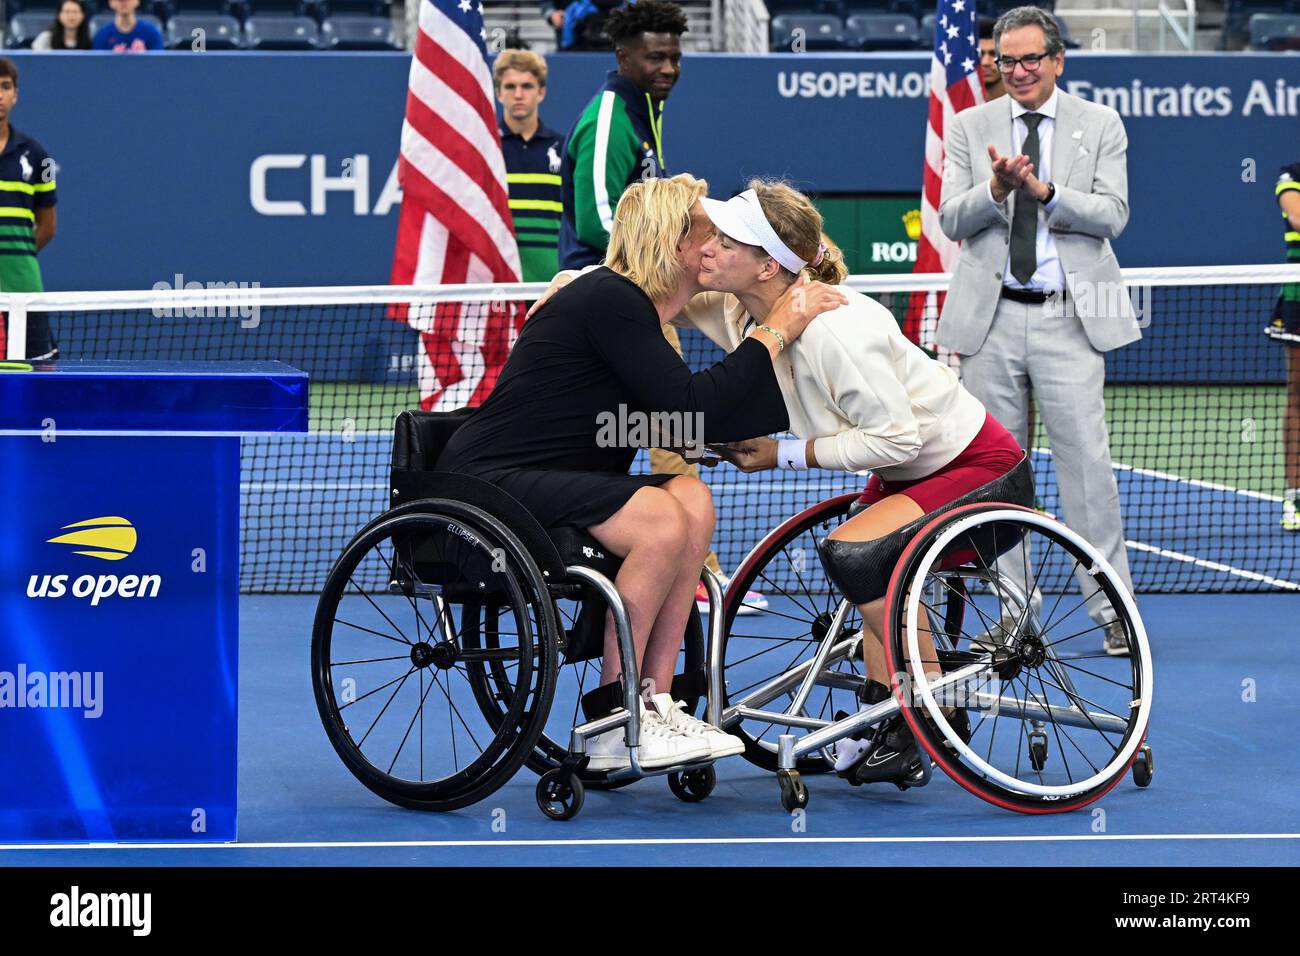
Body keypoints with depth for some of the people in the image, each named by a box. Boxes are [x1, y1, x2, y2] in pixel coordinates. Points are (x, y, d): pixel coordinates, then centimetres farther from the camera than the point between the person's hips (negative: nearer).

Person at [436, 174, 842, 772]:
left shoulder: (634, 308, 14)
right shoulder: (609, 300, -16)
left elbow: (687, 420, 16)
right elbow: (688, 406, -23)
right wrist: (775, 332, -16)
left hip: (546, 485, 10)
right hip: (487, 483, -10)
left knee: (692, 499, -8)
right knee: (659, 519, -26)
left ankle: (653, 701, -10)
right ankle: (610, 719, -16)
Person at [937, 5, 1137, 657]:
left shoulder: (1100, 125, 6)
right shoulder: (969, 127, 10)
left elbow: (1112, 214, -3)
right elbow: (951, 221, 3)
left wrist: (1044, 190, -17)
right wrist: (996, 188, -16)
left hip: (1067, 316, -2)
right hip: (990, 317, 2)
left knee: (1086, 460, -7)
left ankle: (1112, 608, 0)